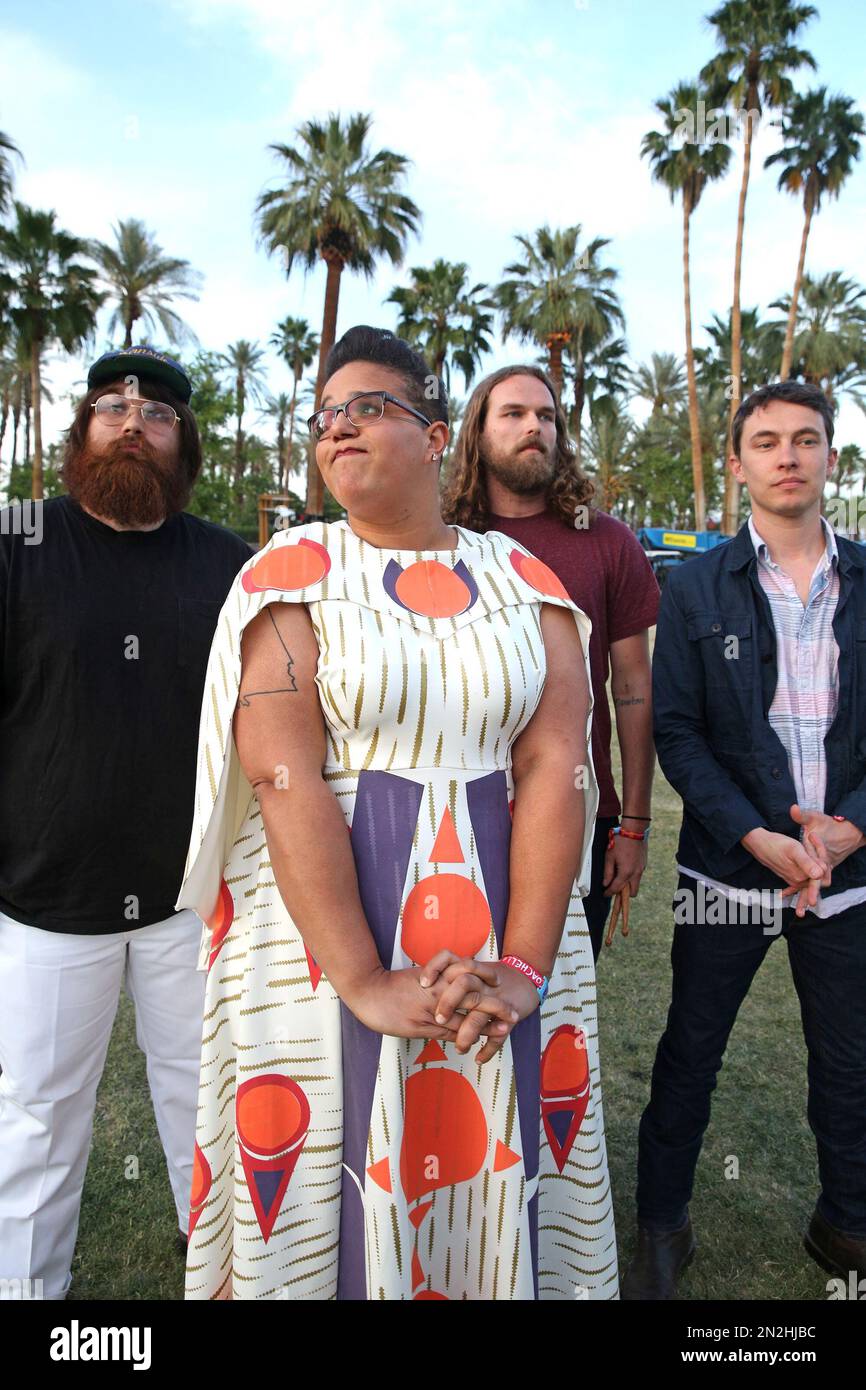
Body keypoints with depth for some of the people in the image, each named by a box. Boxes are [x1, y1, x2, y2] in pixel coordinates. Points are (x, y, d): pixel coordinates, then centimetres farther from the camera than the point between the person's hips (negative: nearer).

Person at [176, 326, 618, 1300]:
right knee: (333, 1194, 12)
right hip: (322, 937, -1)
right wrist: (366, 984, -19)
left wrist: (524, 967, -14)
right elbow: (285, 782, -13)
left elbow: (556, 769, -5)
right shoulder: (292, 574, -3)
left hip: (512, 933, 2)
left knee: (499, 1186, 16)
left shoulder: (525, 581, 4)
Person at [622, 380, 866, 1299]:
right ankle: (661, 1226, 31)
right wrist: (756, 835, -14)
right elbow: (676, 732, -6)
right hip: (727, 866, -2)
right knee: (689, 1053, 10)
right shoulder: (697, 586, -2)